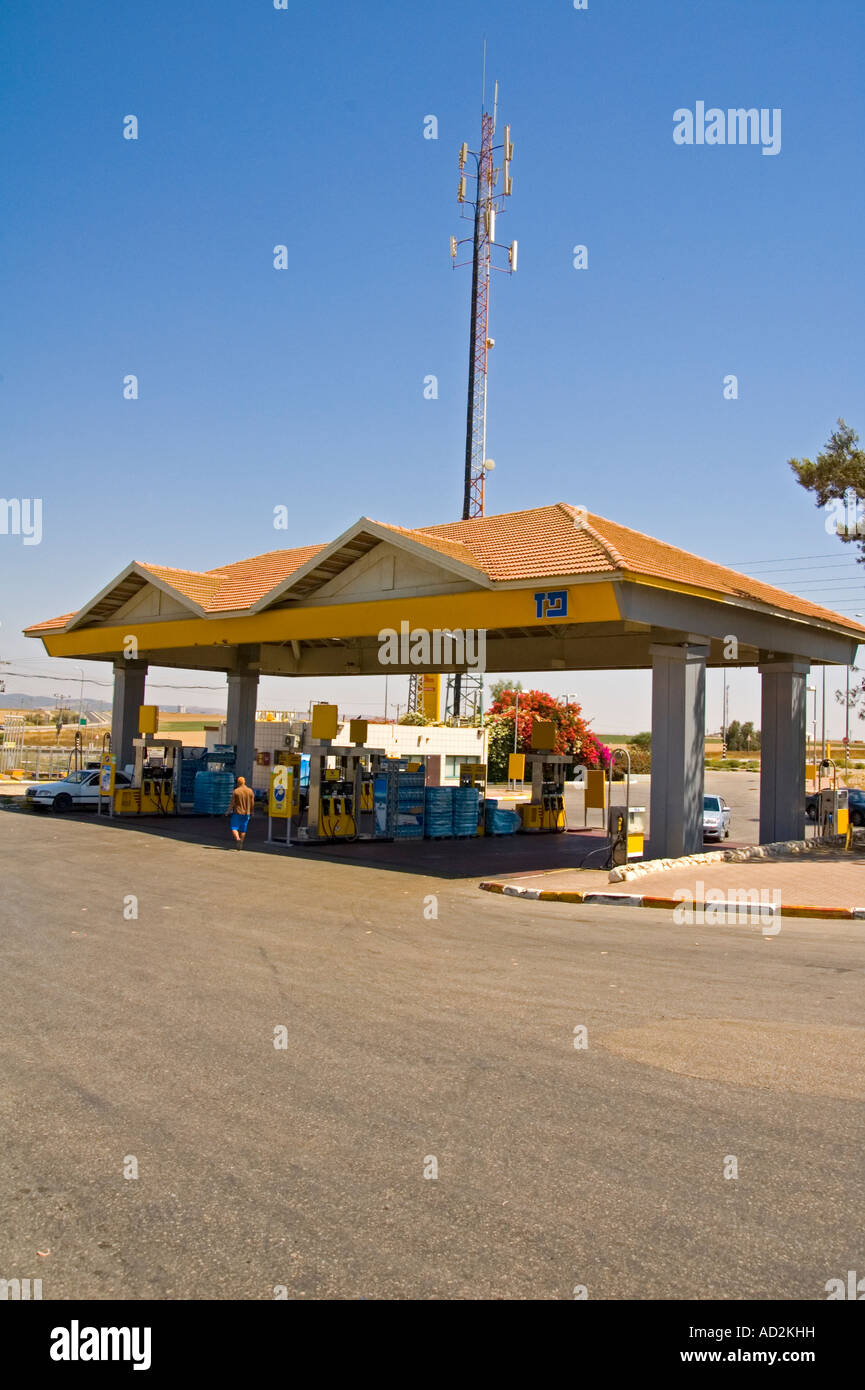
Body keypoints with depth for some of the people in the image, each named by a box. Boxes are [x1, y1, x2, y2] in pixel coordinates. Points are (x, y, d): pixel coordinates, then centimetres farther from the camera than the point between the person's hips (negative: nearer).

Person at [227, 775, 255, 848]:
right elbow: (252, 803, 2)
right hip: (246, 813, 3)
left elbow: (232, 803, -9)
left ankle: (238, 839, -21)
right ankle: (241, 844, 13)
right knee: (243, 830, 12)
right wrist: (251, 813, 12)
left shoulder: (235, 791, -9)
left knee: (234, 828, 4)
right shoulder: (250, 791, 0)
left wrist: (229, 812, -1)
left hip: (237, 812, -3)